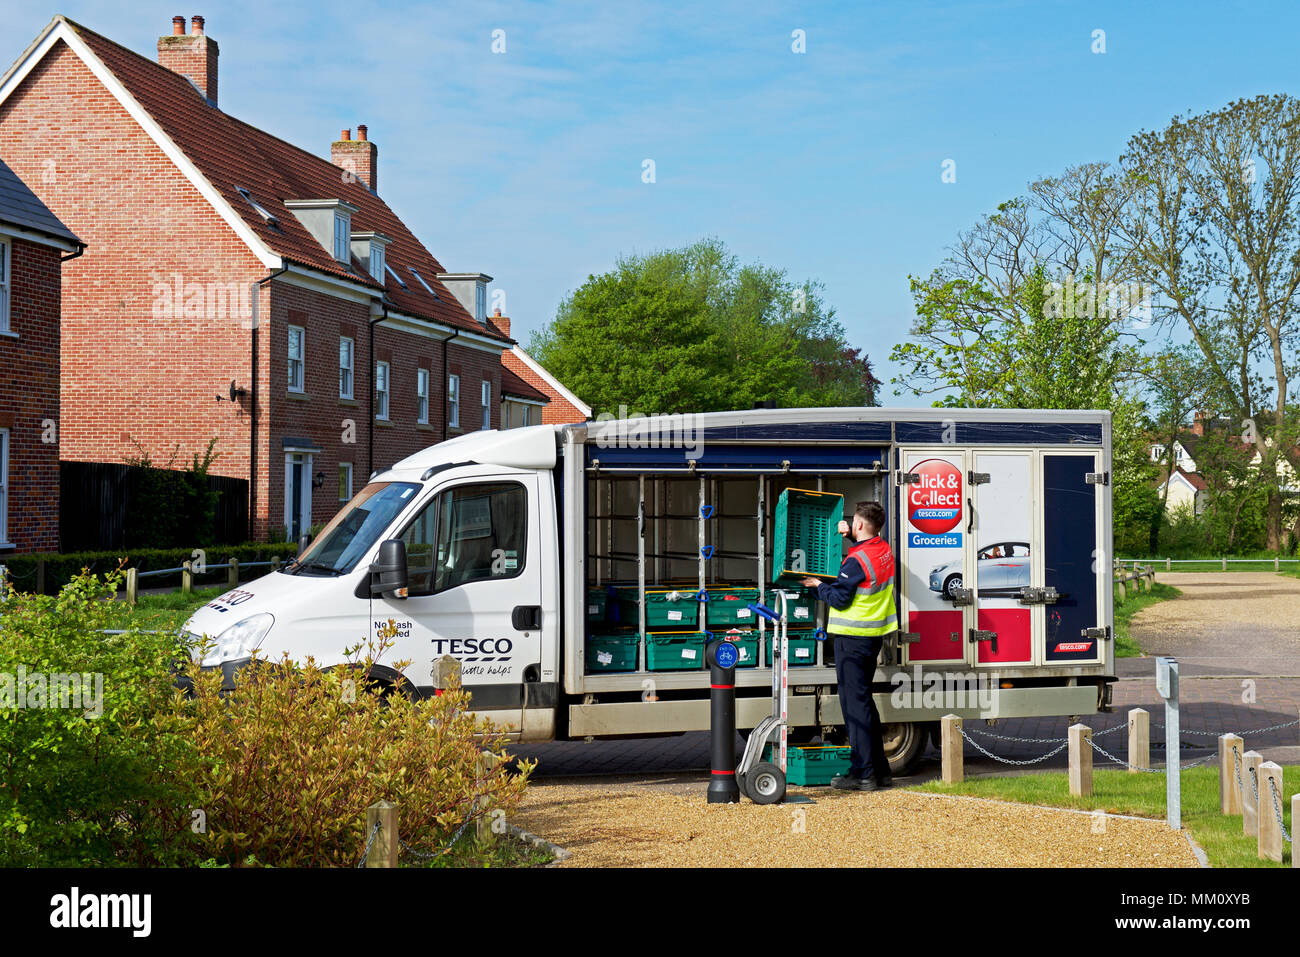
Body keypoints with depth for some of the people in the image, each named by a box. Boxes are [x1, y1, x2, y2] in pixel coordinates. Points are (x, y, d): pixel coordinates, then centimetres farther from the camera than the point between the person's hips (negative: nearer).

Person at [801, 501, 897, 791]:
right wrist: (851, 535, 25)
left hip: (853, 637, -9)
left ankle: (863, 773, -5)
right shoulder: (885, 550, 7)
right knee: (864, 699, 17)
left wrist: (818, 585, -3)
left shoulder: (856, 560, -20)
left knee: (854, 701, -5)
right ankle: (880, 770, 20)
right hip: (874, 635, 9)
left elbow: (840, 598, -19)